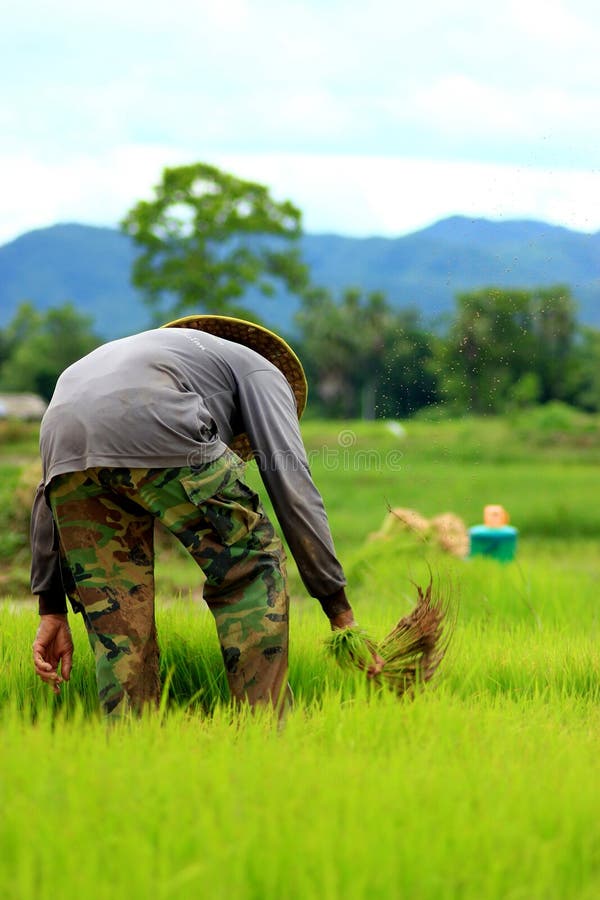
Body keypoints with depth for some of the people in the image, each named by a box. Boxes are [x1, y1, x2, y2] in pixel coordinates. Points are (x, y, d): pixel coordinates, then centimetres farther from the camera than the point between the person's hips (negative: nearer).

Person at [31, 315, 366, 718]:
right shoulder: (262, 371, 31)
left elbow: (49, 497, 33)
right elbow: (293, 485, 15)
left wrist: (52, 609, 29)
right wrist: (340, 610, 16)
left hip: (63, 442, 5)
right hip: (152, 428, -5)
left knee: (117, 622, 16)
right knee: (254, 568, 11)